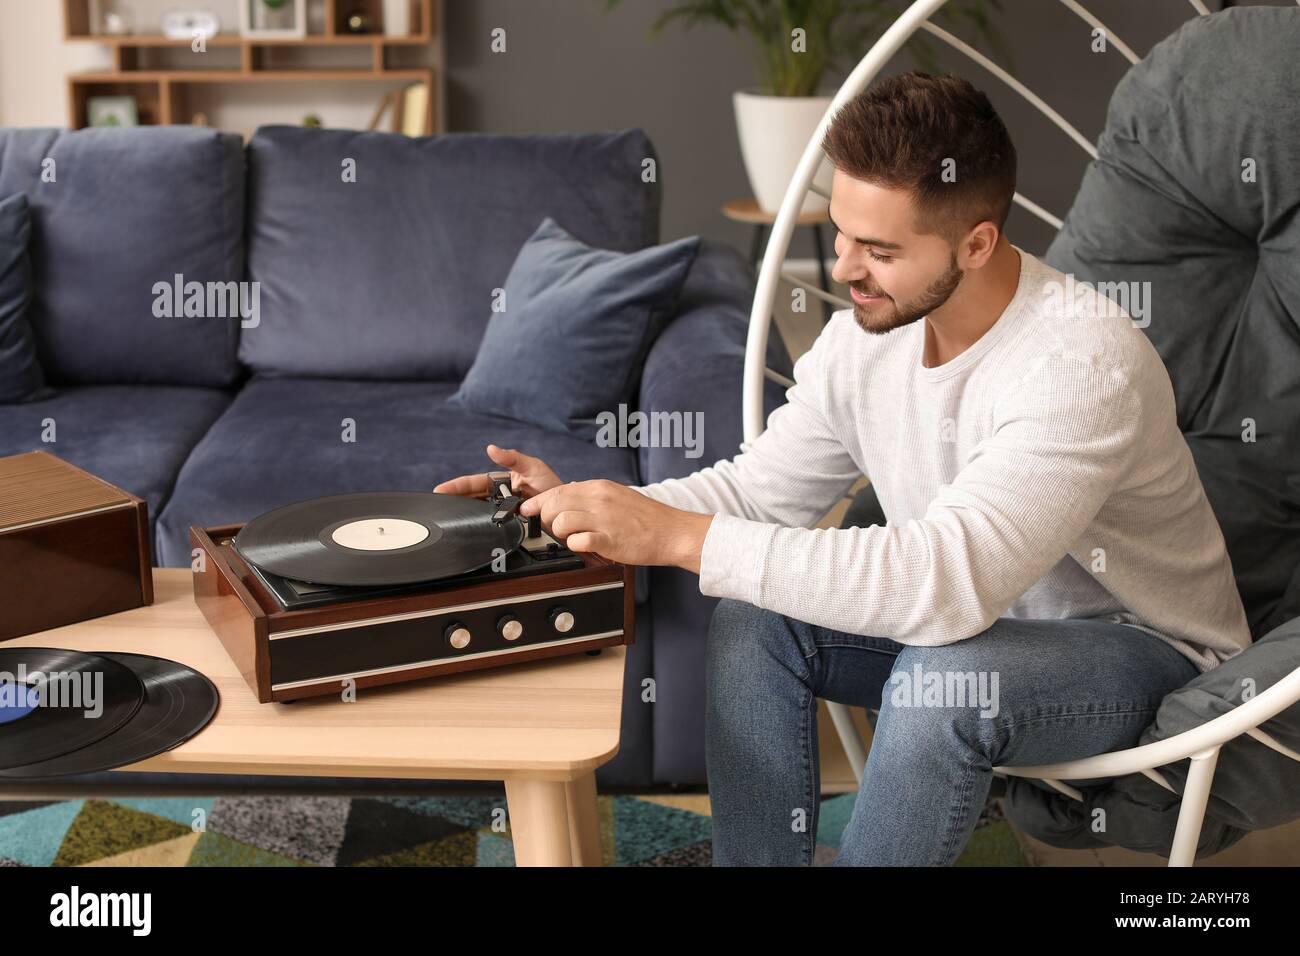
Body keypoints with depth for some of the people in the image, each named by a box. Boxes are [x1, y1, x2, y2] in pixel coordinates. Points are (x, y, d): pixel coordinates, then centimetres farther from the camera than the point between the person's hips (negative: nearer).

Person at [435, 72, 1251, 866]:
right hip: (977, 622, 7)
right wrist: (597, 510, -18)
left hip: (1148, 646, -6)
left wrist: (682, 536, -43)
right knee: (752, 624, -14)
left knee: (942, 678, -35)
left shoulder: (1082, 360, -32)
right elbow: (755, 490, 0)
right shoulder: (868, 335, -9)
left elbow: (950, 579, -42)